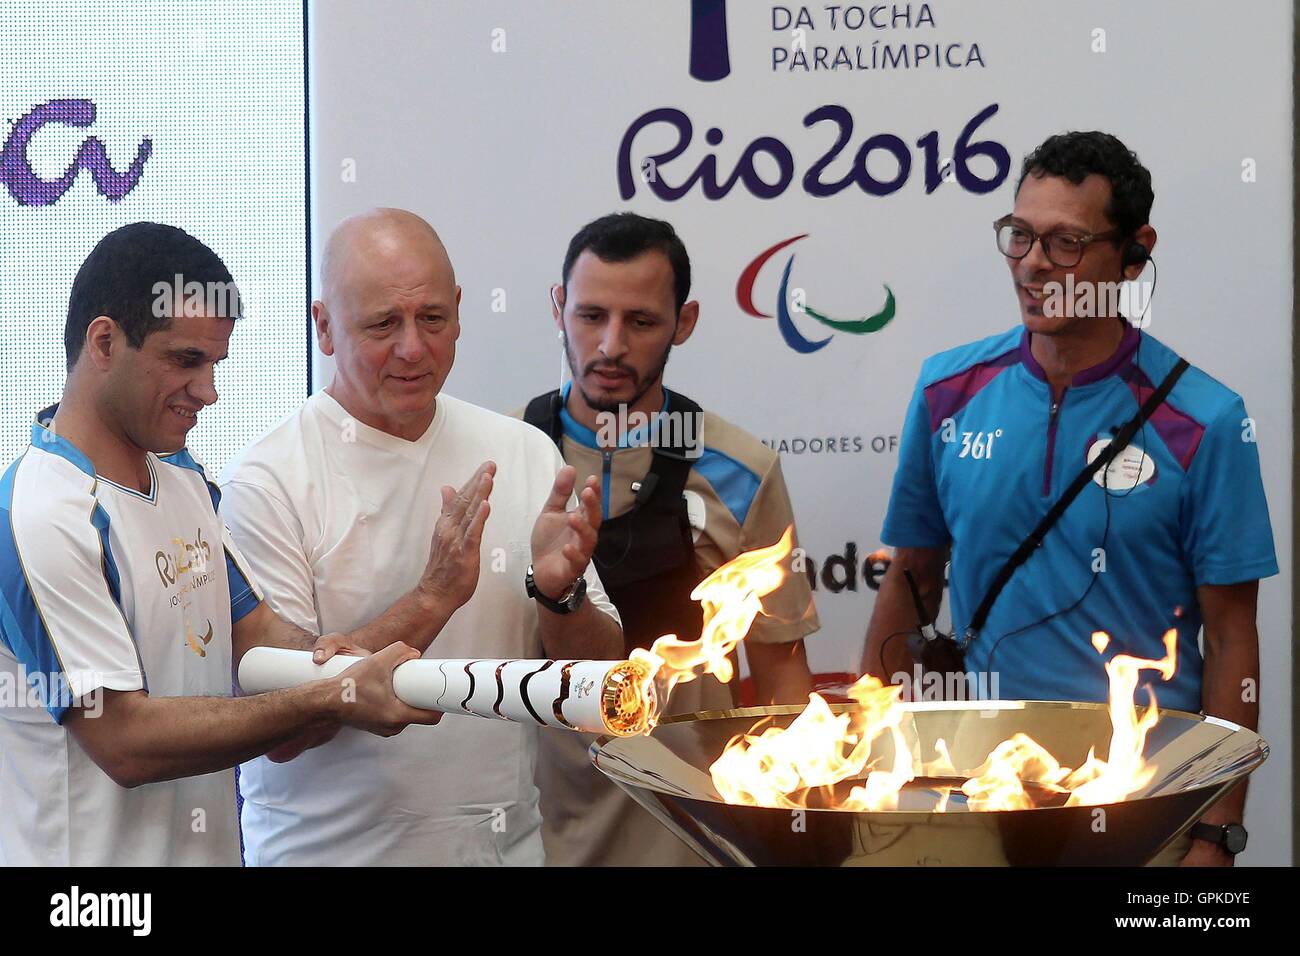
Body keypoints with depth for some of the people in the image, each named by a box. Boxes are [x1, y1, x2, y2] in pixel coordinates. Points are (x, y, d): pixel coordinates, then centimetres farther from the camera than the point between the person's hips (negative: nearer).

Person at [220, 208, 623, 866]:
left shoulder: (527, 456, 3)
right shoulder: (266, 484, -12)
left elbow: (599, 672, 5)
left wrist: (559, 593, -14)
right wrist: (430, 600, -25)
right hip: (326, 850, -4)